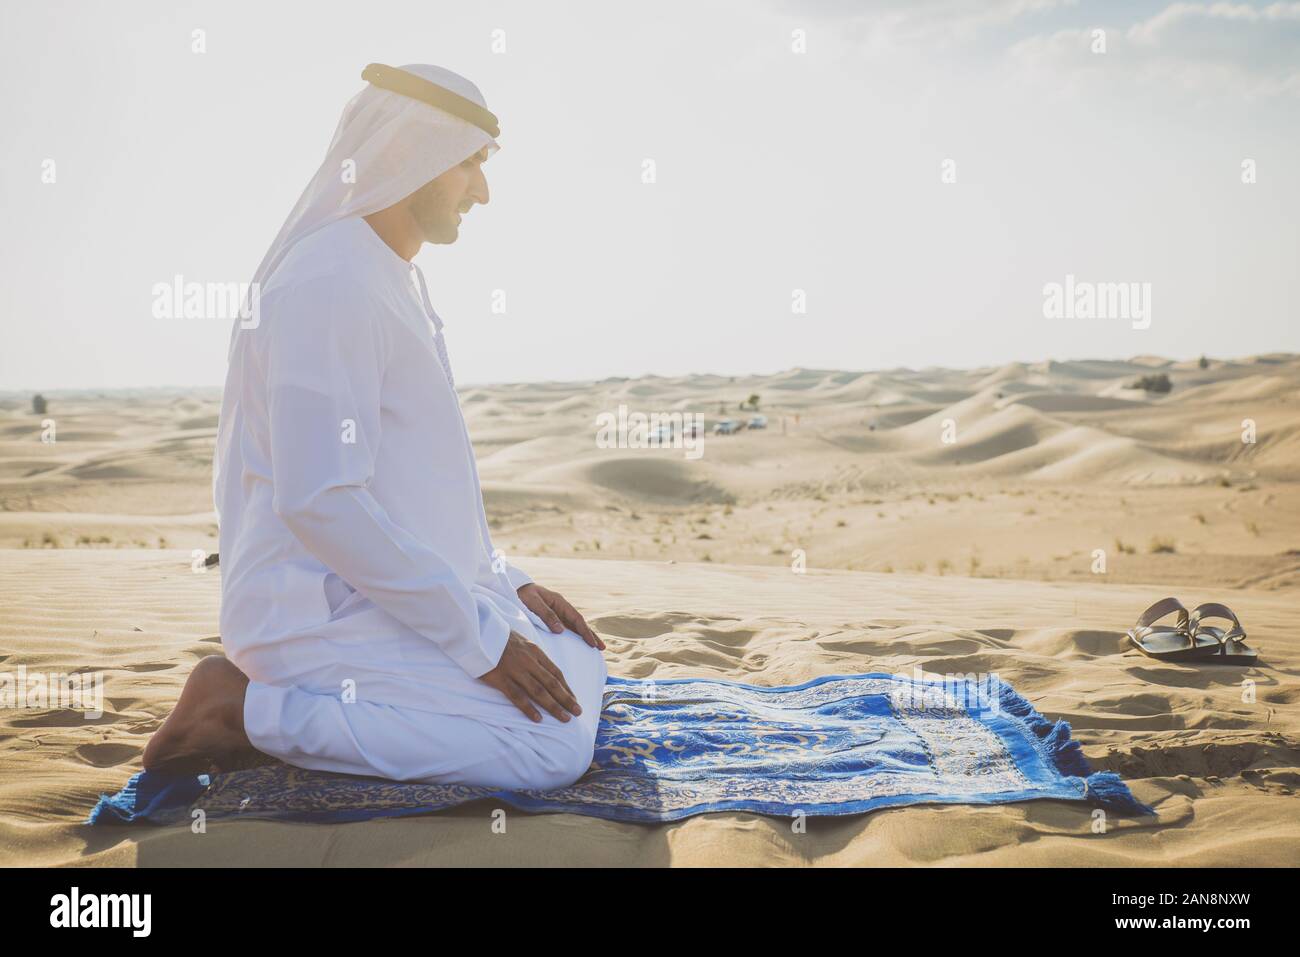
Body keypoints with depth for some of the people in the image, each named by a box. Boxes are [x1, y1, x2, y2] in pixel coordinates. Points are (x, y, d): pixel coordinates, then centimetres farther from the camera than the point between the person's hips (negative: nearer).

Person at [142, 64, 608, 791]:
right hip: (325, 614, -10)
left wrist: (509, 583, 12)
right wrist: (479, 636, -21)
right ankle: (254, 710, -9)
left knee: (580, 669, 14)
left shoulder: (395, 279, 15)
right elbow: (319, 501, -26)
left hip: (397, 591, 10)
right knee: (557, 744, -19)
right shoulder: (329, 283, -18)